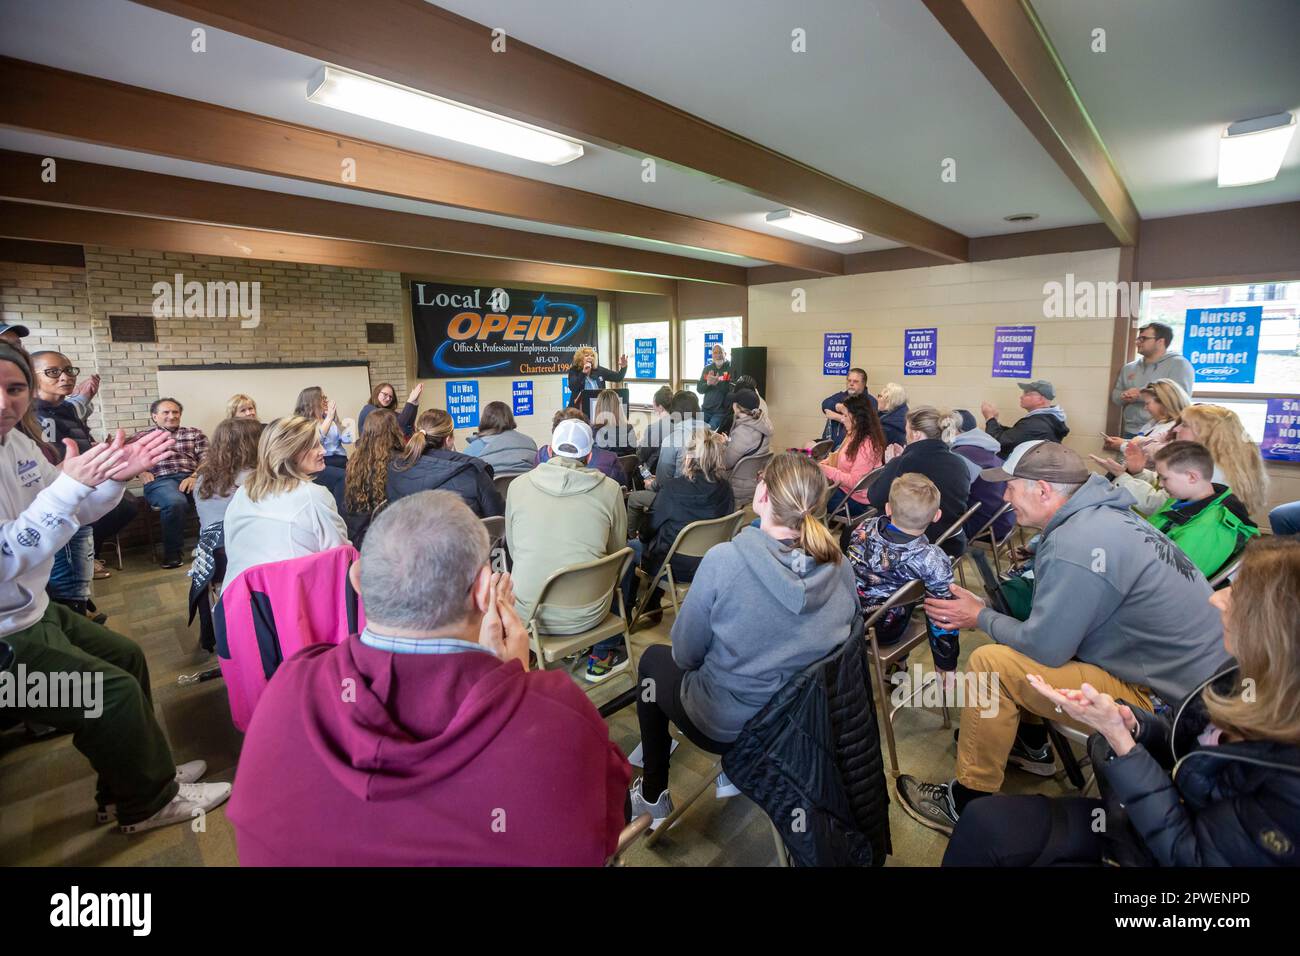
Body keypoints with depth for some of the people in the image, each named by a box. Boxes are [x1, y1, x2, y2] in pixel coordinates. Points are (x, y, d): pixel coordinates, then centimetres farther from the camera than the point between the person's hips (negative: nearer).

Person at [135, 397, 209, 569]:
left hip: (192, 478, 1)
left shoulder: (195, 434, 23)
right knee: (176, 502, -37)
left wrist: (195, 476, -9)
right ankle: (172, 552, -18)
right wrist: (141, 471, -11)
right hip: (161, 480, -1)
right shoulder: (142, 436, 23)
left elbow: (206, 458, 10)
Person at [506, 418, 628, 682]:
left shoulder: (518, 485, -3)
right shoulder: (609, 489, -6)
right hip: (585, 615, -1)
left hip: (526, 613, 2)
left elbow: (513, 549, 8)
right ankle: (602, 657, 36)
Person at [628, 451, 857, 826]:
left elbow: (685, 653, -14)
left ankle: (653, 797, 32)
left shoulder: (724, 560, -25)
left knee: (653, 658, 23)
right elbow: (838, 641, 6)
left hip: (724, 725, -4)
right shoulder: (840, 568, -11)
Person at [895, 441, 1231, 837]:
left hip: (1163, 699, -10)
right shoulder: (1104, 512, 3)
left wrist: (981, 617, -6)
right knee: (1014, 642, 15)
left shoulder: (1075, 545, -27)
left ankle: (966, 805, 1)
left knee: (989, 662, -15)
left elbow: (1045, 648, -21)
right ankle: (1032, 746, 31)